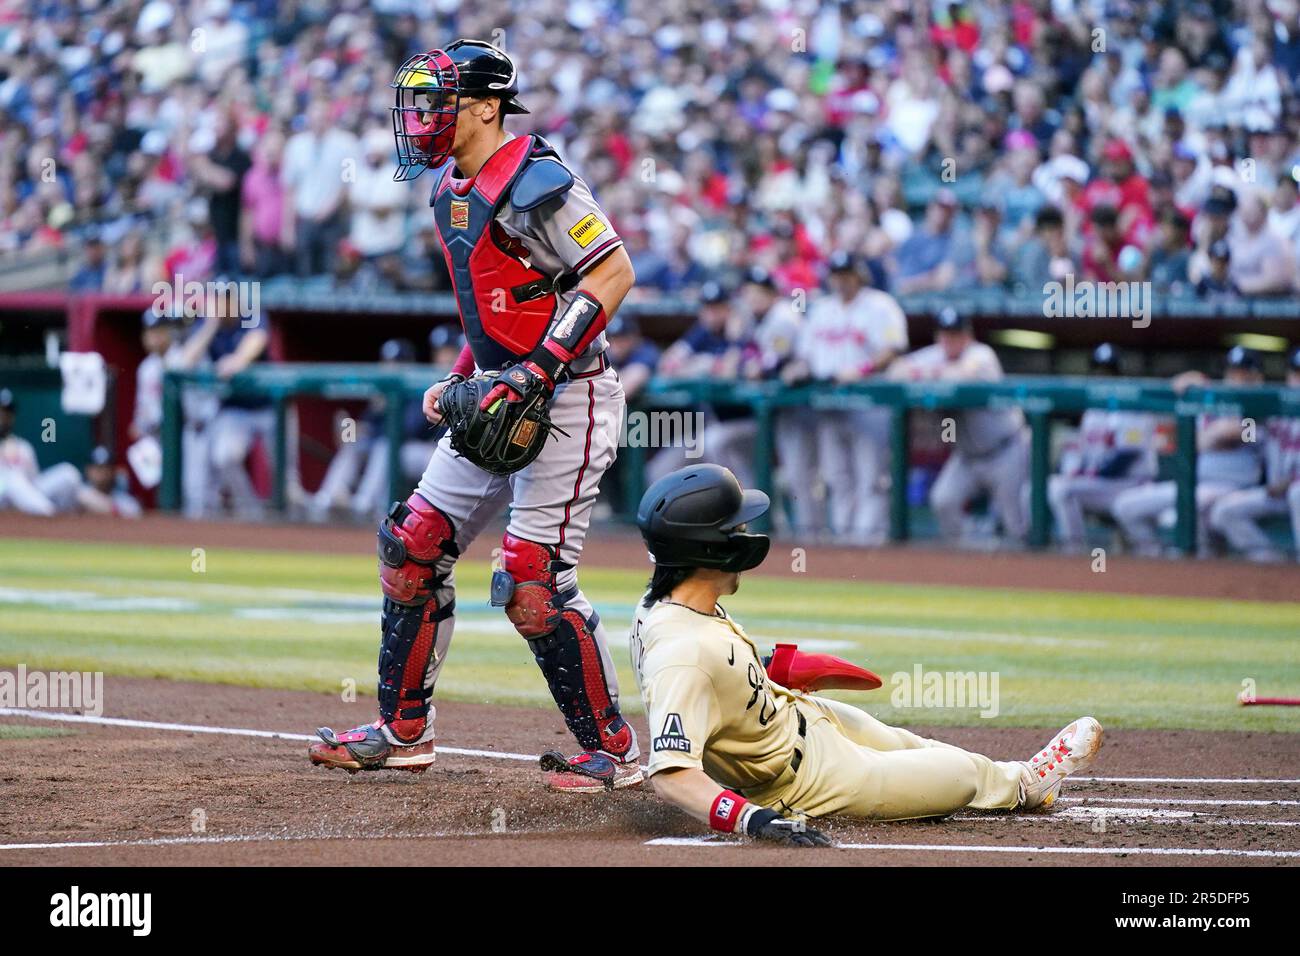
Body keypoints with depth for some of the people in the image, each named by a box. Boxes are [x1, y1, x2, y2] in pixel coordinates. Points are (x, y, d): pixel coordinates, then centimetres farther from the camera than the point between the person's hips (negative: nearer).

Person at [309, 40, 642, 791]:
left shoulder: (532, 182, -18)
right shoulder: (452, 190, 12)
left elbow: (613, 272, -21)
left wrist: (537, 370, -25)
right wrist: (460, 380, 13)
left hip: (567, 398, -10)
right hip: (502, 399, 10)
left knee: (533, 580, -13)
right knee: (414, 544, 9)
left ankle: (614, 750, -1)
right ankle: (404, 731, 20)